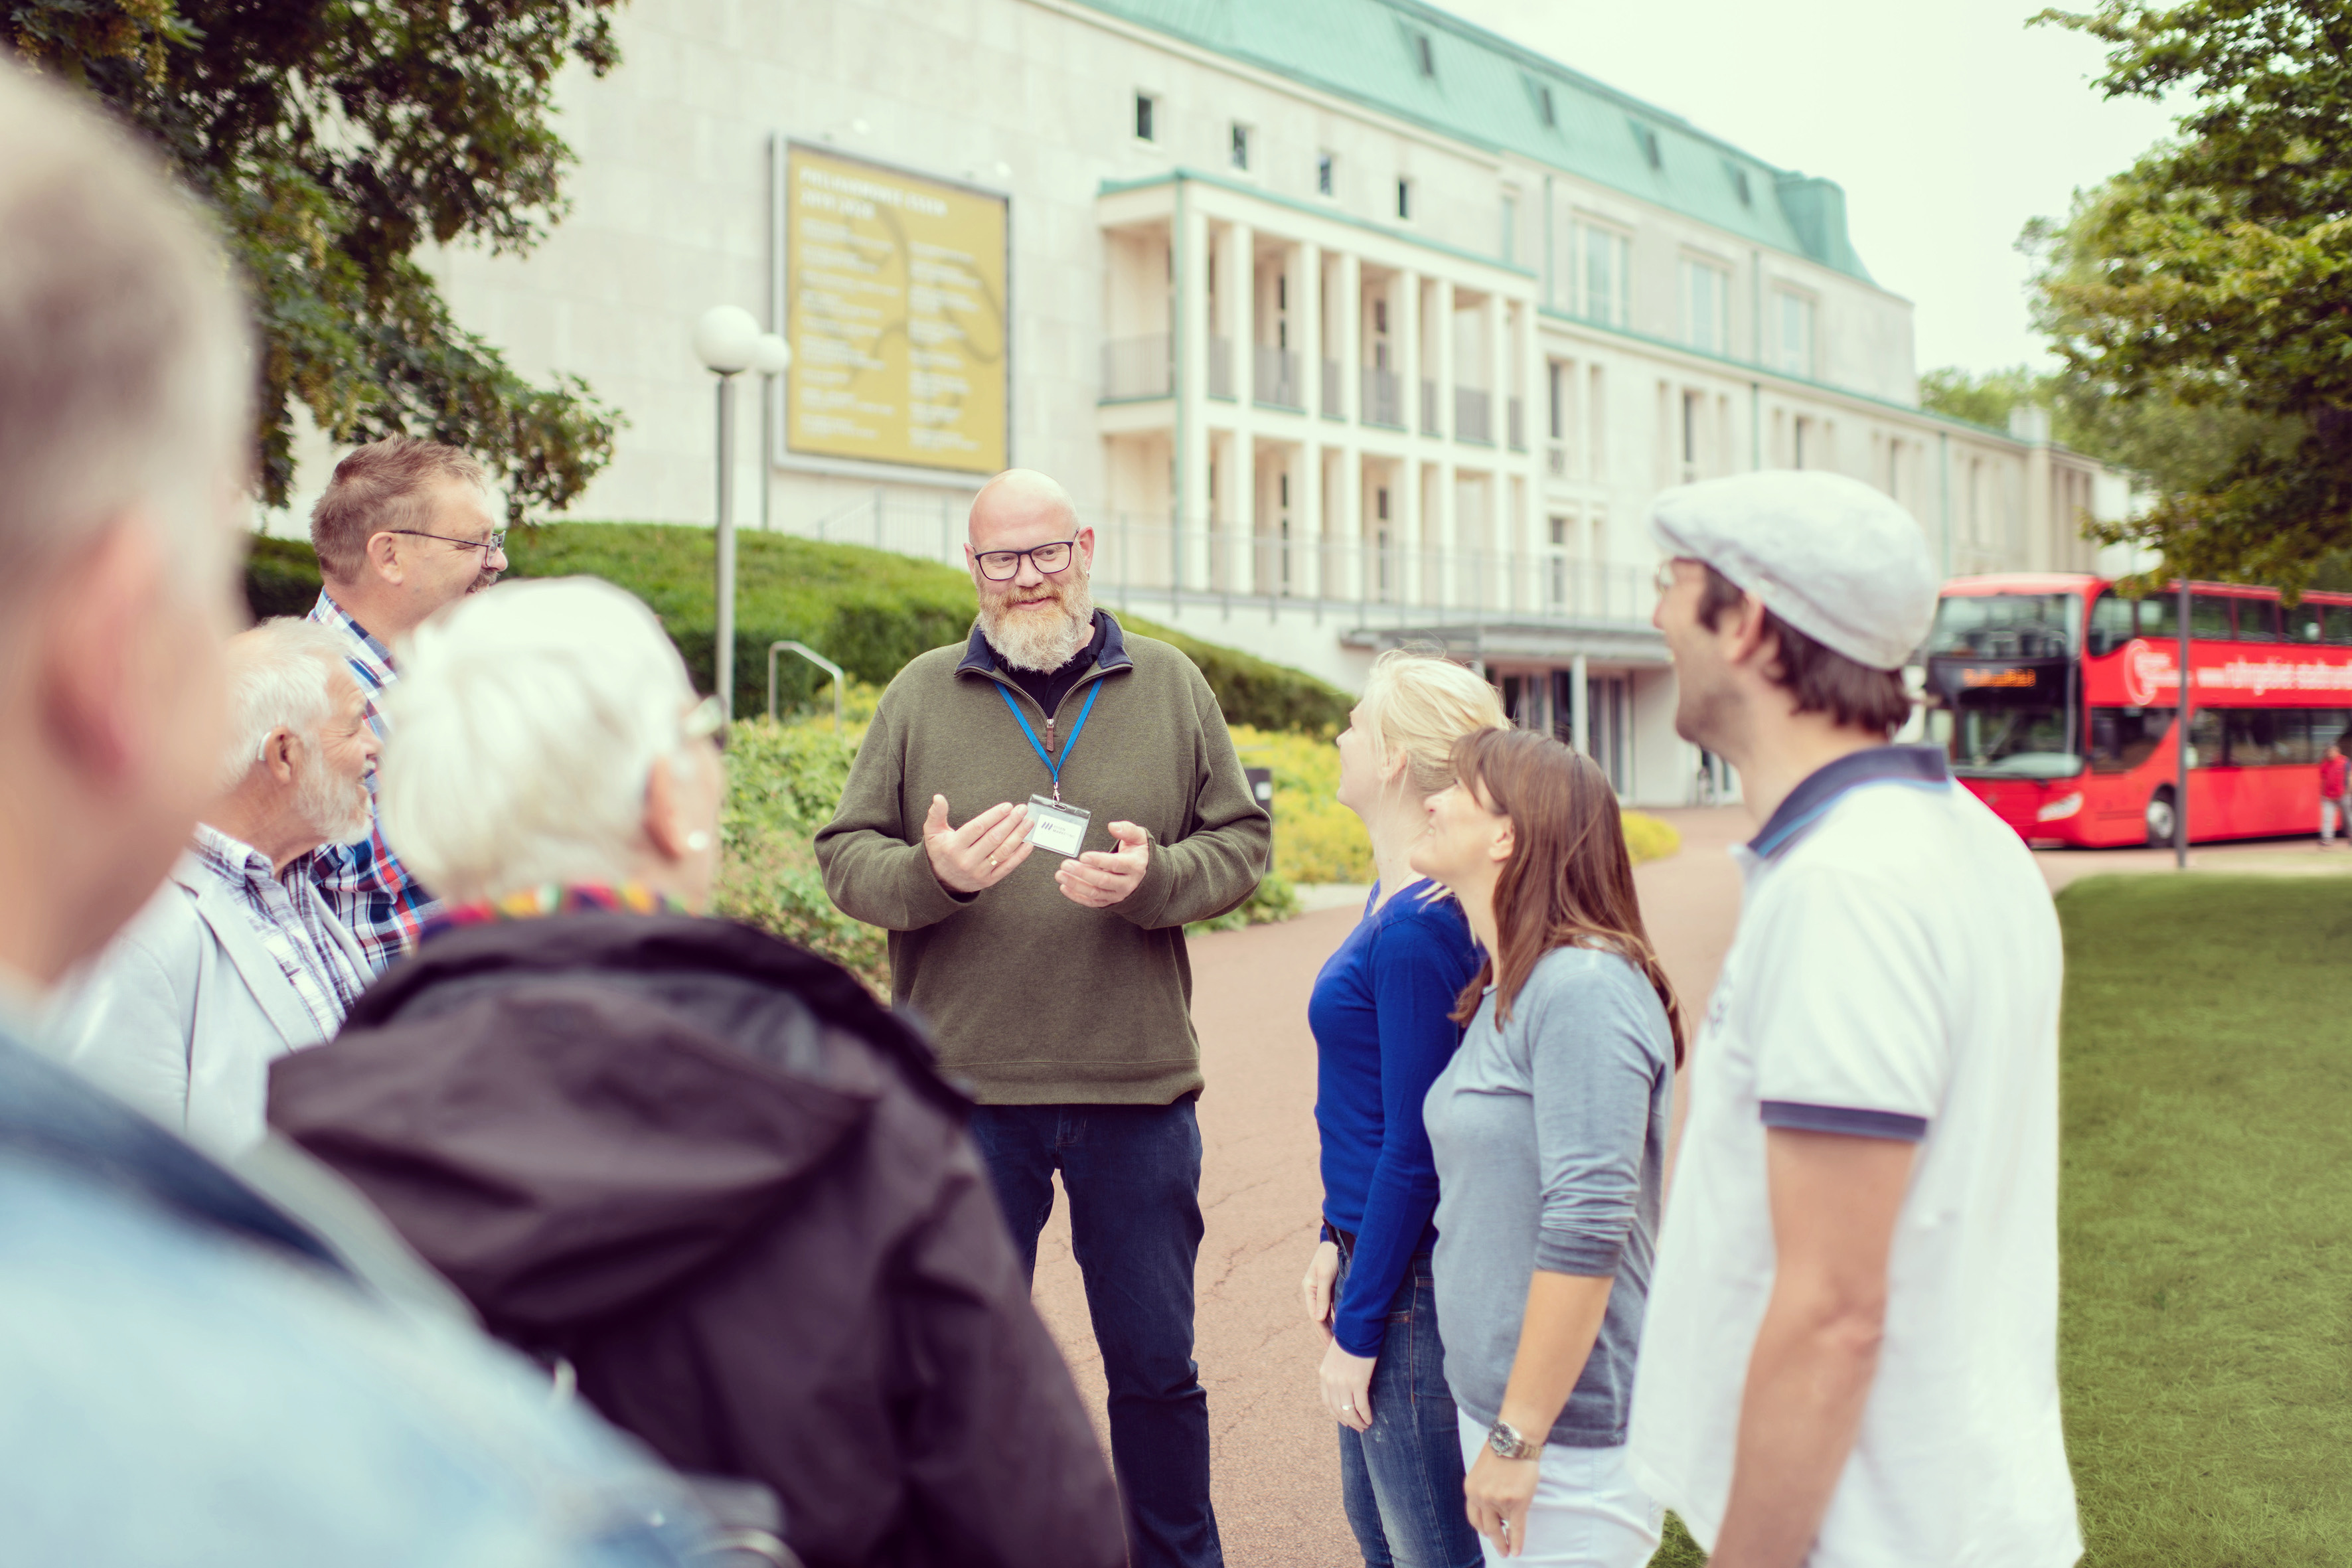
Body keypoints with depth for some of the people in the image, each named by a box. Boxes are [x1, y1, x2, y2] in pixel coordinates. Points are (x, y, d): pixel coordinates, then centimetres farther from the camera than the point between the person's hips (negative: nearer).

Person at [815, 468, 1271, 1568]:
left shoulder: (1169, 687, 6)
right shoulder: (922, 695, 4)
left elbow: (1241, 842, 5)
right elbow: (845, 856, 3)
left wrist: (1155, 878, -15)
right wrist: (932, 872, -18)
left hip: (1137, 1089, 1)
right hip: (966, 1083, 0)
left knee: (1155, 1364, 11)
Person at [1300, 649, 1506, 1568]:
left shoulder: (1420, 927, -23)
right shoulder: (1394, 898, 7)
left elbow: (1415, 1149, -22)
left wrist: (1358, 1329, -16)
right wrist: (1337, 1239, 17)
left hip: (1413, 1280, -10)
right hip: (1377, 1243, 10)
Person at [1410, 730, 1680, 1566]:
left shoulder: (1583, 988, -19)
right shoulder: (1509, 993, 10)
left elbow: (1588, 1229, -24)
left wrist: (1517, 1439, -22)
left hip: (1566, 1431, -9)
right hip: (1495, 1402, 9)